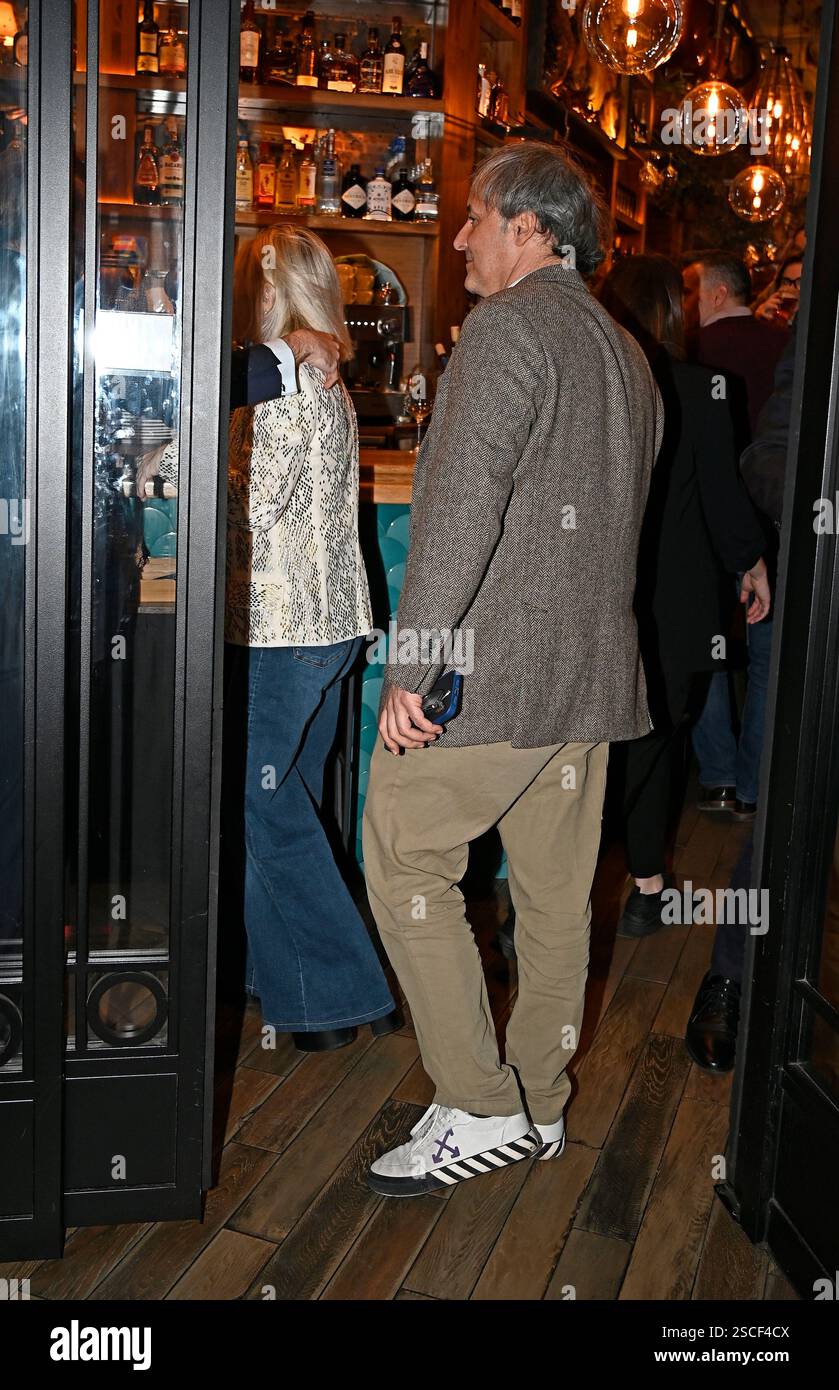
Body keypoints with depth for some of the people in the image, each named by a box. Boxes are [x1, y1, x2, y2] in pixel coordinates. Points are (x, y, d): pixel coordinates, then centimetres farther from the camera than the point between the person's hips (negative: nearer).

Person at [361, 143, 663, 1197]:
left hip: (491, 665, -9)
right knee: (555, 890, 13)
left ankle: (480, 1108, 5)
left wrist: (411, 662, -21)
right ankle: (541, 1108, 26)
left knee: (405, 860, 1)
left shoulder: (508, 327, -10)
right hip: (591, 674, 9)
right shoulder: (627, 354, 18)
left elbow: (462, 505, -21)